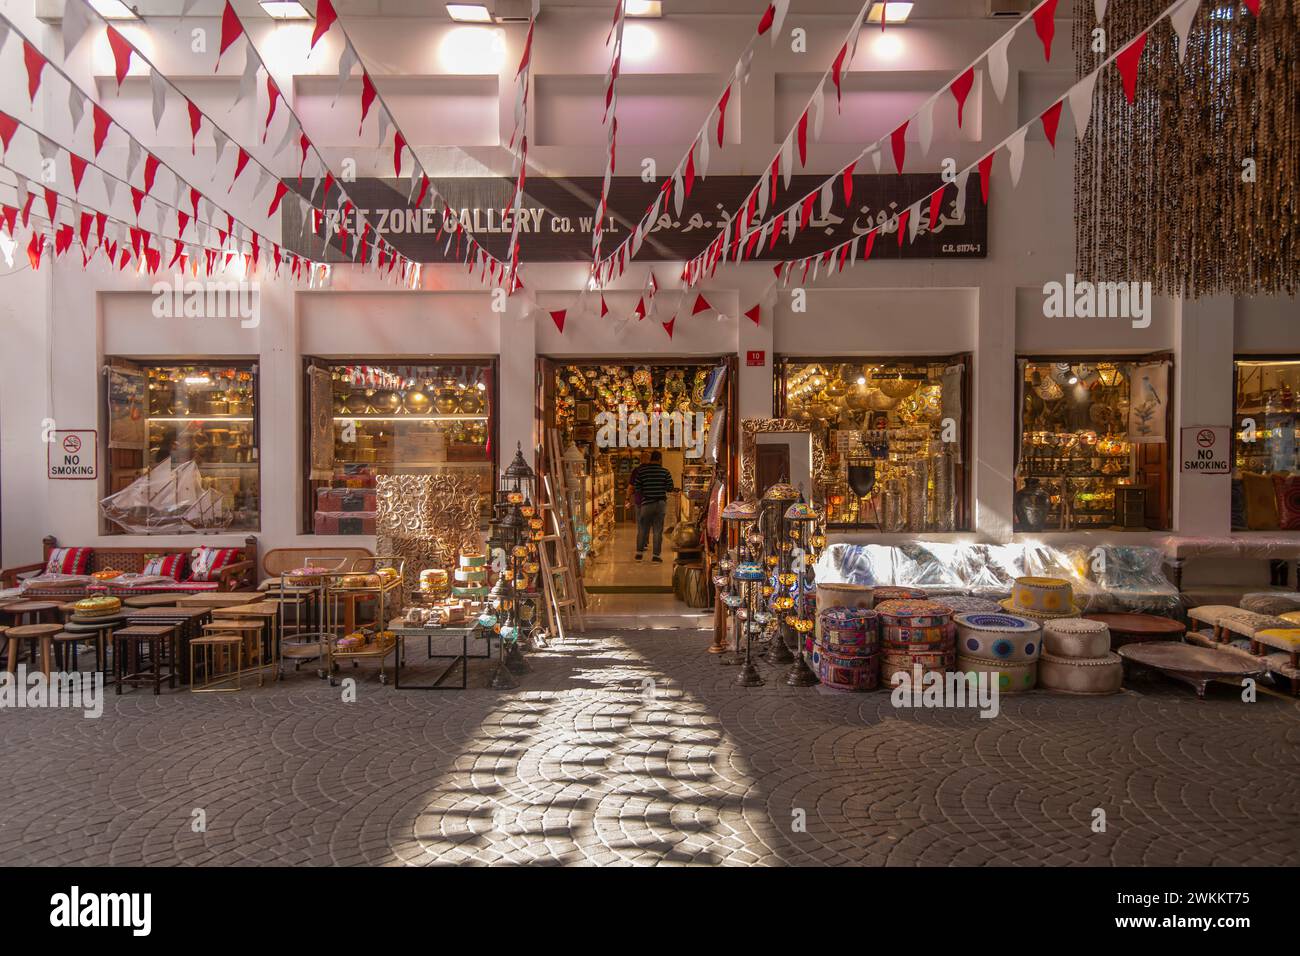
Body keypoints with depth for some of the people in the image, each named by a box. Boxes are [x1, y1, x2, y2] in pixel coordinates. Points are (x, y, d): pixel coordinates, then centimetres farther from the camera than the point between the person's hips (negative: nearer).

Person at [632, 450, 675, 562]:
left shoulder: (641, 471, -3)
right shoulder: (665, 472, -3)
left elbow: (637, 488, -1)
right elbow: (670, 488, -3)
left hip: (646, 503, 0)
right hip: (661, 503, 0)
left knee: (642, 529, 11)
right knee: (658, 530, 4)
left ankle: (639, 552, 15)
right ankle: (656, 555, 4)